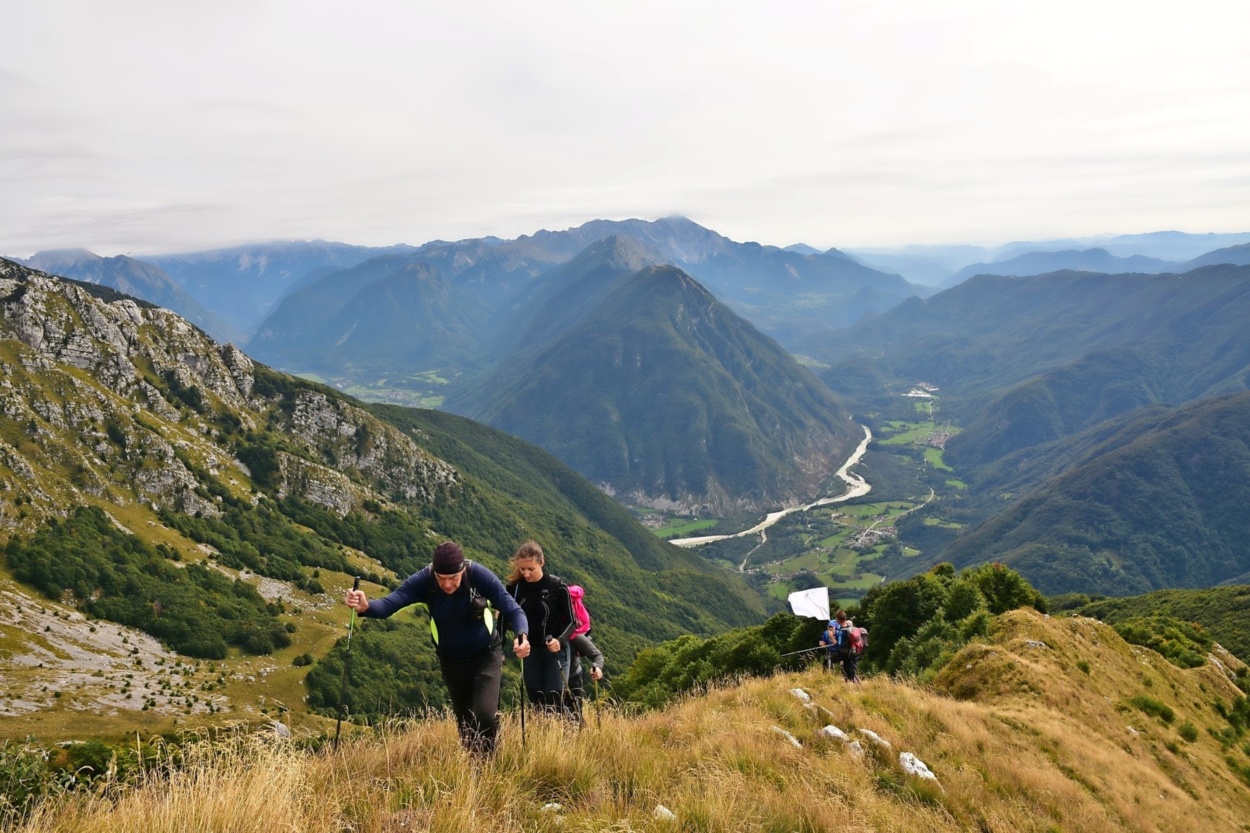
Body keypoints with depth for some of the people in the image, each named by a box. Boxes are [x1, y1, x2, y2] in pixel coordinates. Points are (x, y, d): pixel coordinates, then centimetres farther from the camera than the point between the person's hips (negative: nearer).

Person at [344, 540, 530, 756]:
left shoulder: (479, 575, -27)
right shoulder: (423, 580, -24)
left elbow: (512, 609, -28)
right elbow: (389, 604, -35)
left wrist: (522, 635, -49)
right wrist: (365, 606, -58)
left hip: (486, 655, -2)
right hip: (452, 661, 3)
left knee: (485, 715, -18)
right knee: (465, 721, 14)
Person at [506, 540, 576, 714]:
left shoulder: (557, 586, -13)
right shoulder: (514, 587, -4)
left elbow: (571, 621, -9)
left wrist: (560, 640, -27)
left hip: (555, 651, -3)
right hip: (529, 651, 4)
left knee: (554, 703, -7)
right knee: (536, 703, 8)